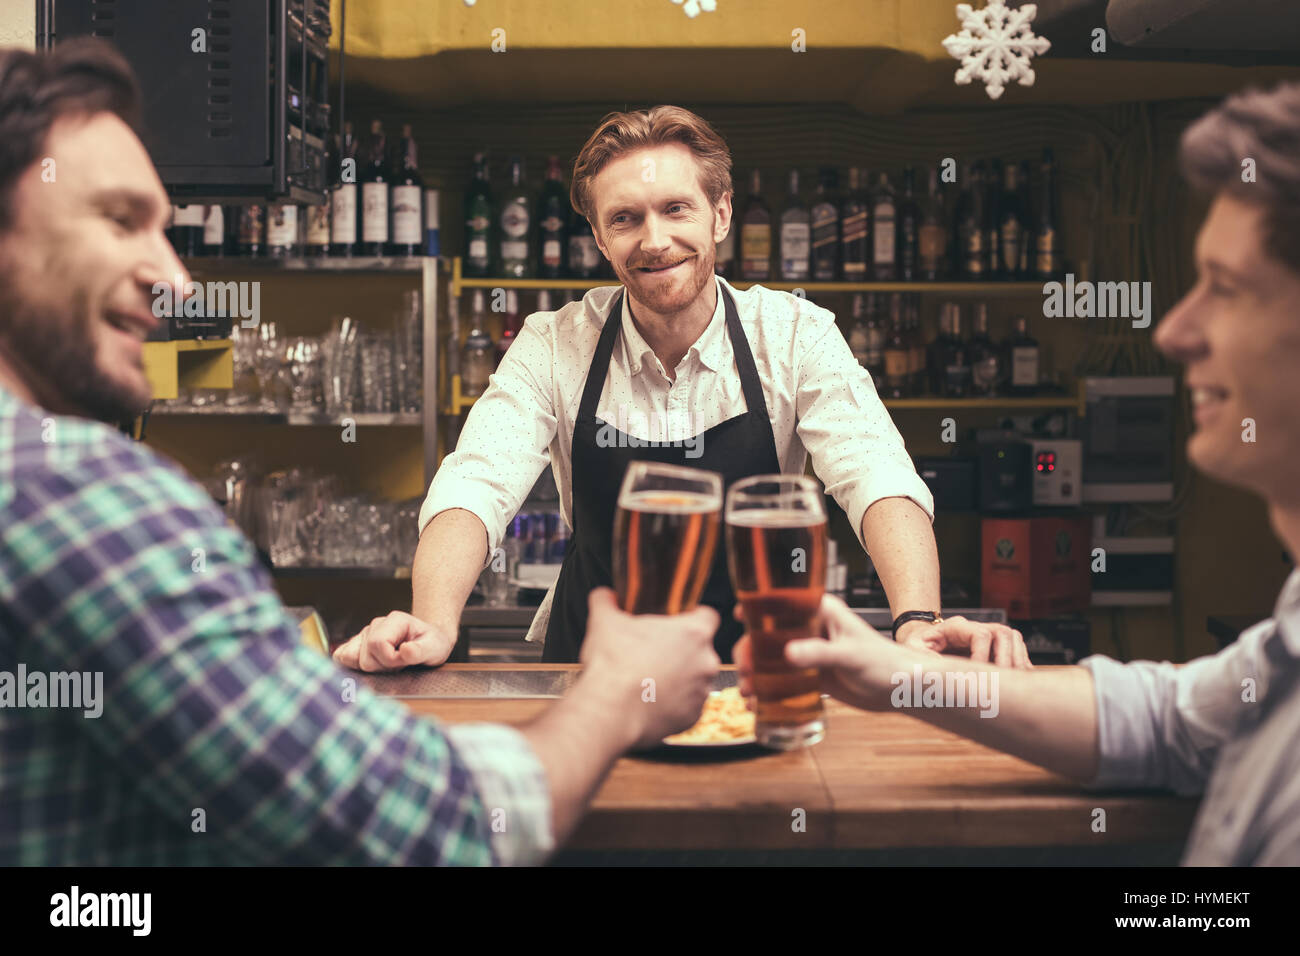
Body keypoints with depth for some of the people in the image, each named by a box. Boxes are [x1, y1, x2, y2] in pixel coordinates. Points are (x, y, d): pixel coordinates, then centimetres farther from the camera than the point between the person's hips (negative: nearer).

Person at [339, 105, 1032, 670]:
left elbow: (874, 477, -18)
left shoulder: (796, 336, -7)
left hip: (755, 670, 0)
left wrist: (918, 623, -37)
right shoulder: (553, 347, -5)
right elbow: (476, 487, -16)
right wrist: (432, 626, -36)